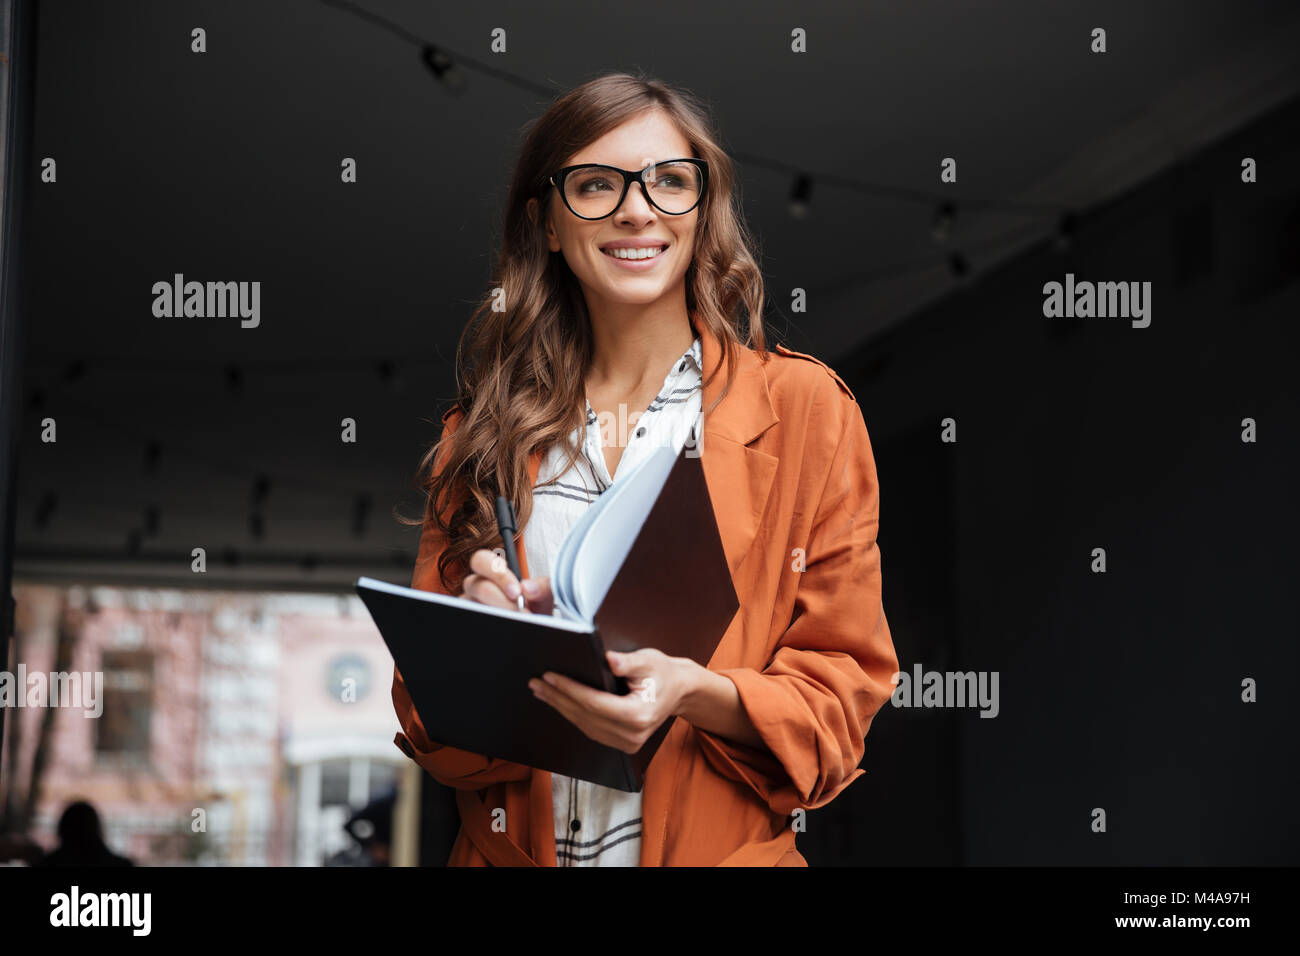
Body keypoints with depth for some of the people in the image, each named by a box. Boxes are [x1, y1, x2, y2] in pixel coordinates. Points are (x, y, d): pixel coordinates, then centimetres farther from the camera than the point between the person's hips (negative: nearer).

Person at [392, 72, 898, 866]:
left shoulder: (804, 407, 1)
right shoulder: (484, 429, 7)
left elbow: (845, 688, 0)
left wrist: (697, 696, -16)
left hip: (721, 846, -3)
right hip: (512, 846, 3)